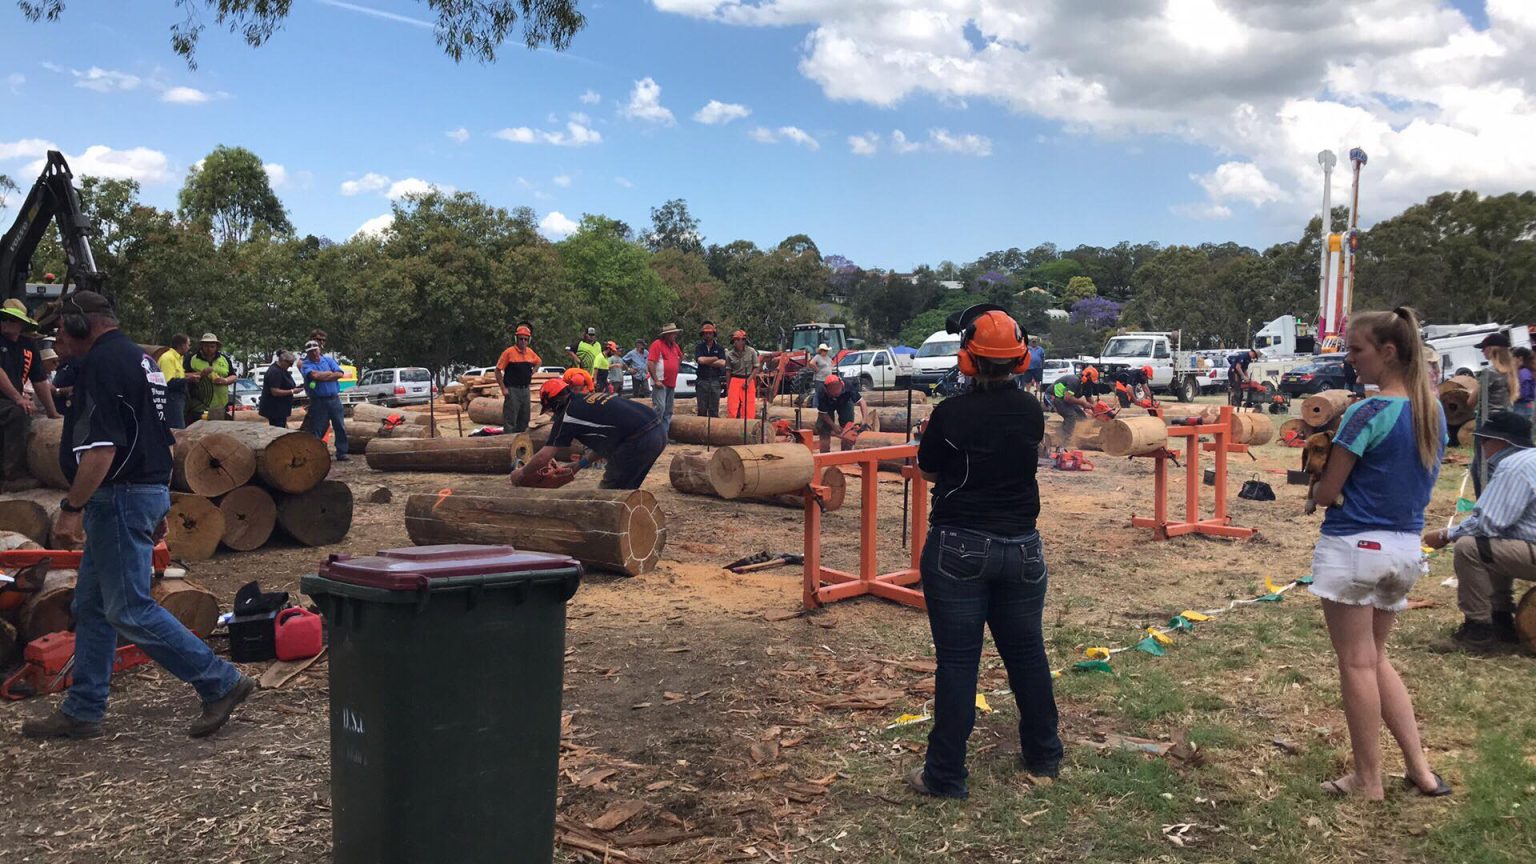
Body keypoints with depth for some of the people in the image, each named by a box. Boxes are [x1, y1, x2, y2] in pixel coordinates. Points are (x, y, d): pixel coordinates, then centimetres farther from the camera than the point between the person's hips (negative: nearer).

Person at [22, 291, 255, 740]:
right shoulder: (141, 360, 17)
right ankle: (82, 711, 22)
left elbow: (102, 447, -24)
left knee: (129, 610, -6)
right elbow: (162, 441, 20)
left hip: (119, 497, -10)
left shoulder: (102, 361, -15)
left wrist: (71, 507, -21)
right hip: (150, 490, 10)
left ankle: (221, 682, -3)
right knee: (91, 605, 15)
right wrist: (158, 508, 25)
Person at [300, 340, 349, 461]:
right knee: (317, 429, 0)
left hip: (334, 399, 3)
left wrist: (322, 377, -10)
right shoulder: (306, 365, 1)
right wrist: (330, 373, -7)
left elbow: (340, 374, -3)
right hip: (318, 401, -3)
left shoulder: (328, 360, 11)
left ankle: (341, 453, 11)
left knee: (340, 427, 4)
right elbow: (314, 375, -20)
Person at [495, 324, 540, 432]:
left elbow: (538, 362, 28)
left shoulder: (530, 352, 6)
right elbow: (498, 371, -9)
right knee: (510, 420, -6)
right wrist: (503, 388, -13)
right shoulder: (509, 352, -12)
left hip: (525, 390, 7)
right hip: (512, 390, -6)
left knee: (524, 420, 13)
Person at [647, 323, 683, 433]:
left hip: (671, 383, 8)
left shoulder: (675, 345, 14)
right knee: (660, 408, -16)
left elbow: (680, 357, 35)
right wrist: (656, 380, -19)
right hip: (660, 383, -8)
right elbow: (650, 363, -17)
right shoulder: (657, 344, -10)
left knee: (668, 411, 9)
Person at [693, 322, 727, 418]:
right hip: (702, 380, -1)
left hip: (715, 381, 1)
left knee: (714, 411, -1)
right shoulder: (699, 347, 8)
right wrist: (715, 358, -1)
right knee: (701, 409, -2)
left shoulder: (719, 348, 10)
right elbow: (700, 360, -11)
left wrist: (707, 361, -4)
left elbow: (722, 363, -5)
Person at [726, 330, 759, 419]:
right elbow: (728, 371, 9)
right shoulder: (730, 354, 3)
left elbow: (756, 368, 0)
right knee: (732, 407, -6)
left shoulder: (751, 352, -2)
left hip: (749, 381, -1)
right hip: (735, 381, 1)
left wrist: (748, 381, -11)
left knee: (748, 408, -2)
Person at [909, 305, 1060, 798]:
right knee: (1027, 653, 18)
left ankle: (945, 776, 5)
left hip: (959, 550, -4)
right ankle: (1044, 756, 33)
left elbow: (928, 471, 1)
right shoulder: (1032, 412, -2)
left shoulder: (951, 414, -13)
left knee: (957, 662, 1)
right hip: (1021, 549, 4)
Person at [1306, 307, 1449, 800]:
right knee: (1376, 658, 20)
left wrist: (1320, 478, 7)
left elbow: (1327, 492, -14)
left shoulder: (1367, 413, -18)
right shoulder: (1433, 411, 5)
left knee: (1356, 663, 4)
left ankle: (1368, 781, 13)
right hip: (1406, 549, 7)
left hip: (1354, 545, -7)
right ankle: (1420, 769, 20)